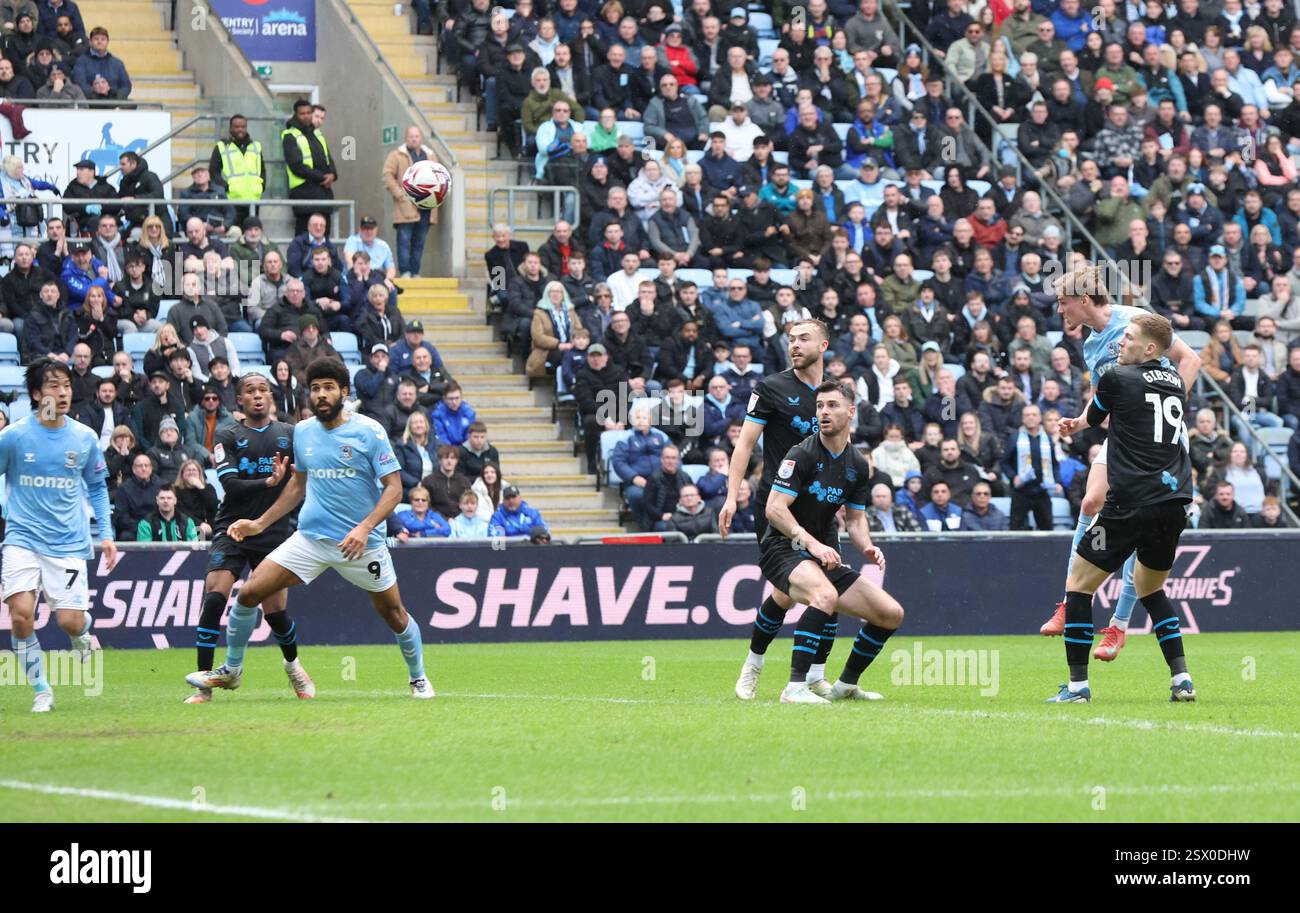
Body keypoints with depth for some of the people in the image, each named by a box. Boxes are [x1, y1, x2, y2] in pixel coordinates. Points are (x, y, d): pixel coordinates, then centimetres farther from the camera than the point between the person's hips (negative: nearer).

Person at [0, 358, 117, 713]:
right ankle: (41, 690, -1)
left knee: (70, 621, -10)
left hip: (68, 544, 1)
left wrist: (106, 534, 9)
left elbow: (97, 486, 16)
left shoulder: (84, 438, 2)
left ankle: (82, 636, 30)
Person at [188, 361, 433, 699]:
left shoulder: (369, 431, -10)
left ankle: (418, 678, 31)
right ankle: (231, 670, 11)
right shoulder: (302, 432, 5)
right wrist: (260, 524, 14)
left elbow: (394, 487, -11)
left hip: (361, 542, -3)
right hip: (311, 538, 3)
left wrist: (365, 528, -24)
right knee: (249, 593, -7)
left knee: (395, 615, 5)